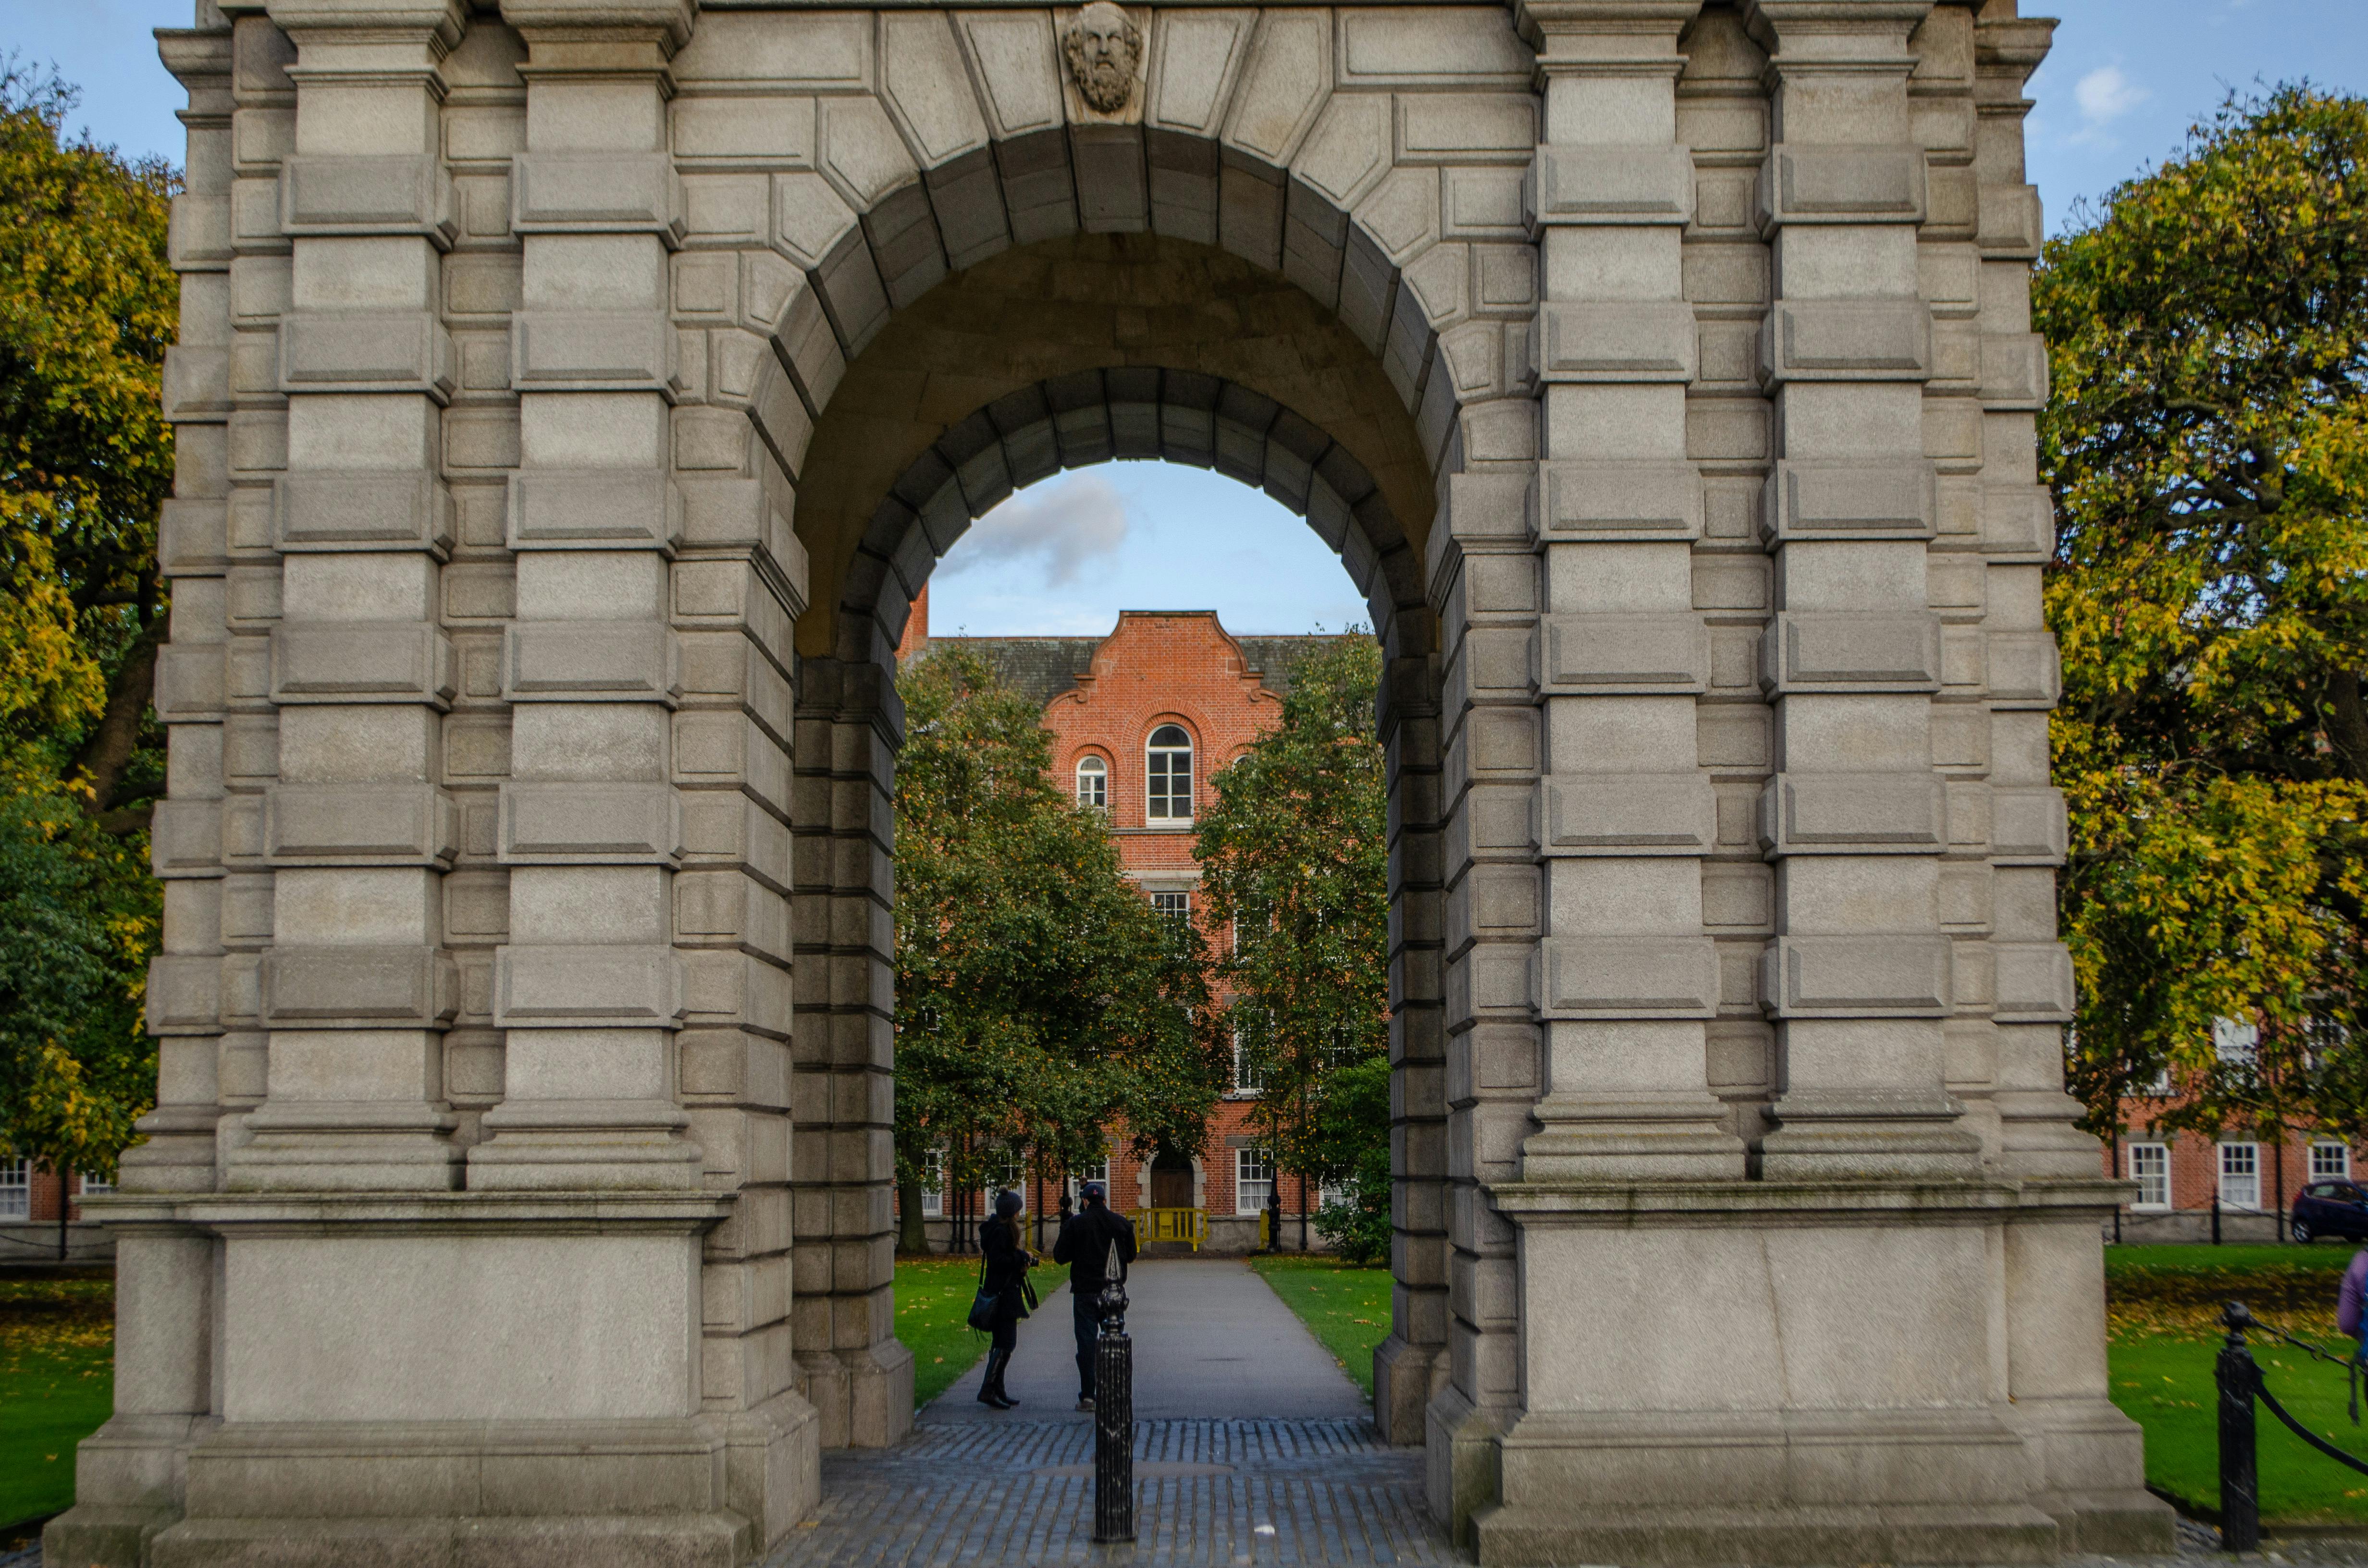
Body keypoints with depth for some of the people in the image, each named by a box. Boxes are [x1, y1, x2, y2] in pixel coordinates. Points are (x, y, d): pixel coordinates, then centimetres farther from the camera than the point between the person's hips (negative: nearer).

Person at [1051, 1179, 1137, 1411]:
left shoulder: (1076, 1223, -8)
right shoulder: (1120, 1223, 1)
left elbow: (1060, 1256, -4)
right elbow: (1131, 1256, 11)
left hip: (1085, 1291, -3)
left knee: (1086, 1341, 0)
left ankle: (1087, 1396, -3)